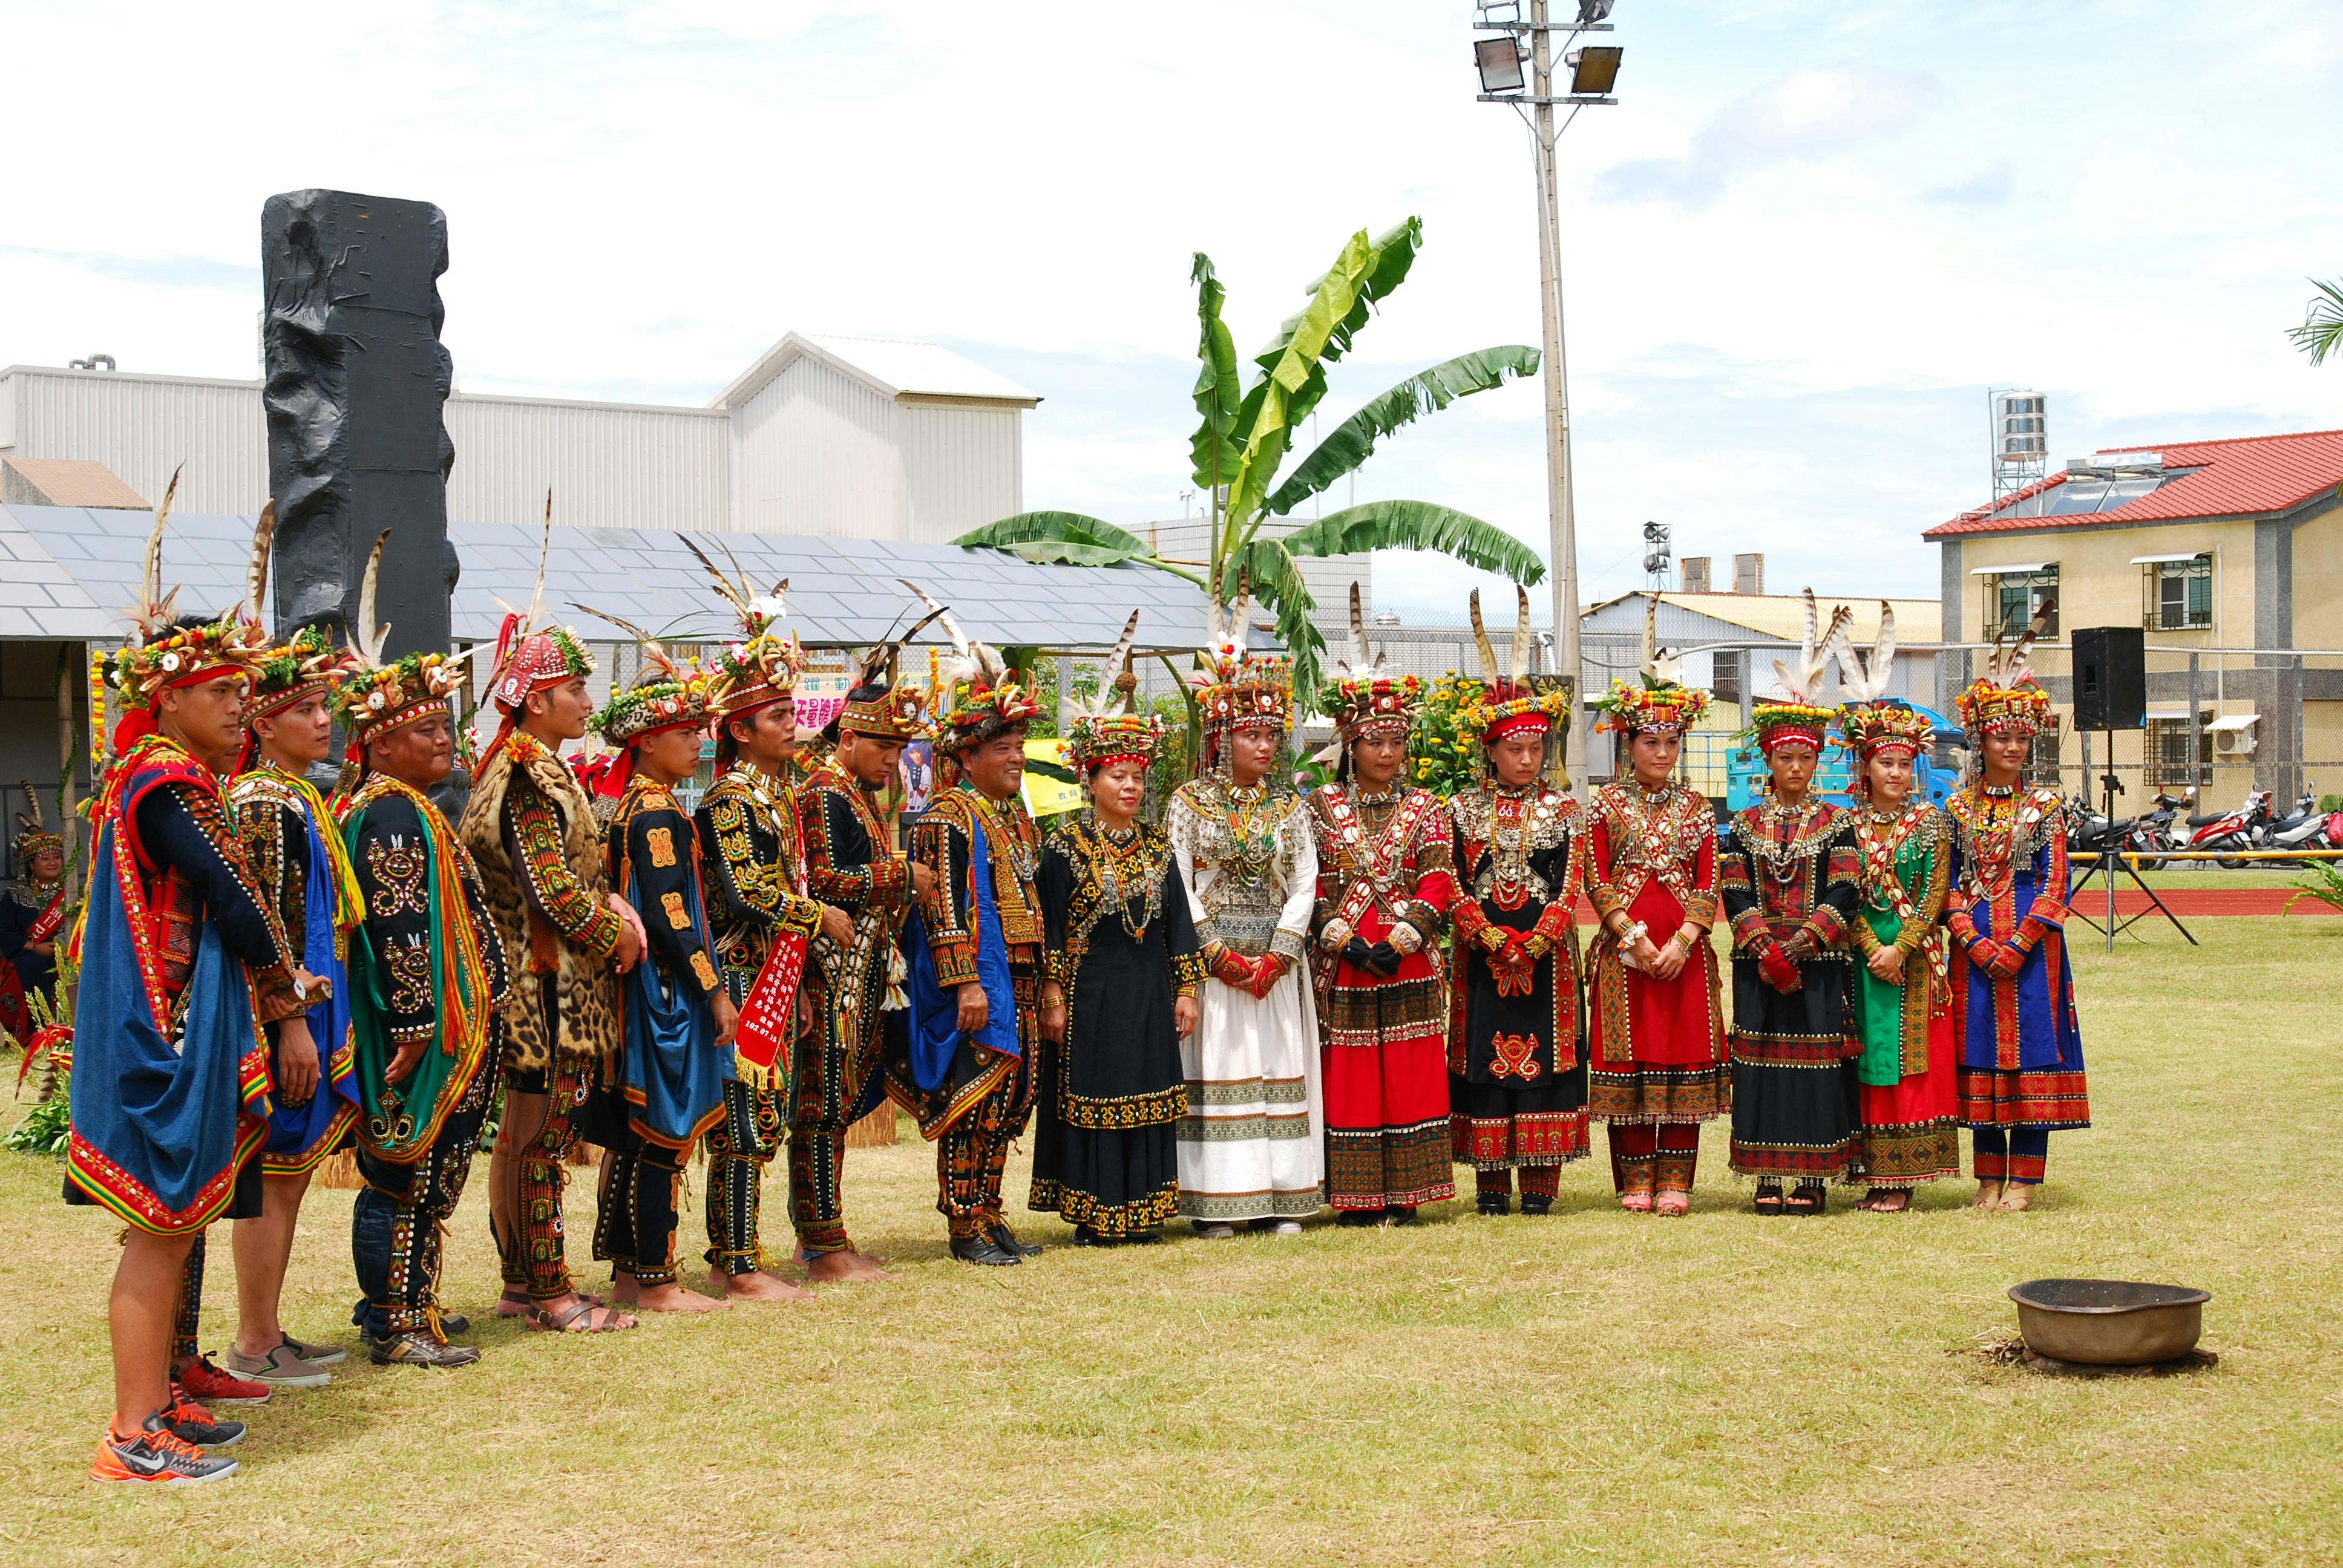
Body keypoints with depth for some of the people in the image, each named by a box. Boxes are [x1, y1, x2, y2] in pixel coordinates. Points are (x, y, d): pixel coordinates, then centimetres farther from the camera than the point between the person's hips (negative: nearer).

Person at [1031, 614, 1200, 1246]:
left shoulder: (1157, 846, 8)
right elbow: (1049, 926, -6)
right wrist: (1052, 997, -11)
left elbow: (1178, 920, 10)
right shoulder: (1066, 848, -5)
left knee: (1148, 1099, 7)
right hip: (1091, 993, -4)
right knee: (1090, 1096, 1)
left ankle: (1142, 1209, 16)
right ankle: (1093, 1213, 8)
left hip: (1148, 993, 4)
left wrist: (1186, 989, 5)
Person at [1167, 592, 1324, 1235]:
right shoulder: (1189, 800, 1)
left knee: (1279, 1069, 2)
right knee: (1213, 1070, -4)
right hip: (1209, 956, -3)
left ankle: (1279, 1196, 6)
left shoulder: (1288, 805, 10)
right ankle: (1214, 1202, -2)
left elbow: (1304, 884, 4)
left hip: (1276, 958, 3)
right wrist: (1218, 954, -12)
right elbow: (1177, 885, -4)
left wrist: (1276, 956, -8)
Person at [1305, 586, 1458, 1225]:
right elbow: (1310, 891, -1)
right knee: (1348, 1077, 0)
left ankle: (1402, 1196, 8)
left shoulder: (1422, 808, 8)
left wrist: (1398, 942, -13)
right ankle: (1354, 1197, 7)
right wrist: (1352, 946, -13)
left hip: (1409, 968, 1)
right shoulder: (1320, 808, 4)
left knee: (1409, 1076, 2)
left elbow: (1437, 885, 0)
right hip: (1342, 969, -1)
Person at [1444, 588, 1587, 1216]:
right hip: (1481, 953, 0)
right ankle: (1491, 1180, 8)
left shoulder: (1562, 810, 6)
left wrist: (1536, 941, -15)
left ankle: (1539, 1180, 4)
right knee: (1485, 1057, 1)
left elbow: (1571, 884, -2)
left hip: (1547, 952, 0)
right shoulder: (1464, 810, 4)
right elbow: (1454, 884, -2)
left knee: (1545, 1056, -1)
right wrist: (1495, 940, -14)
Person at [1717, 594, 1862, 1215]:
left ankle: (1813, 1176, 5)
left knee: (1818, 1064, -1)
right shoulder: (1744, 825, 6)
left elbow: (1843, 895, -5)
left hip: (1820, 963, -1)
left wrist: (1800, 943, -16)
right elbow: (1734, 895, -1)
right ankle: (1770, 1177, 8)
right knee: (1763, 1063, 1)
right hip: (1758, 969, 1)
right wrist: (1767, 950, -14)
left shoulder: (1835, 823, 3)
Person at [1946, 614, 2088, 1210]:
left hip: (2032, 942, -2)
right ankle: (1990, 1177, 12)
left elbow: (2054, 885, -4)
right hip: (1976, 945, 2)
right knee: (1980, 1049, 4)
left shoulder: (2043, 806, 2)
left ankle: (2024, 1178, 4)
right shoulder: (1958, 807, 7)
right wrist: (1973, 941, -10)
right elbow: (1948, 884, 4)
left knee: (2031, 1047, -2)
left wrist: (2019, 945, -13)